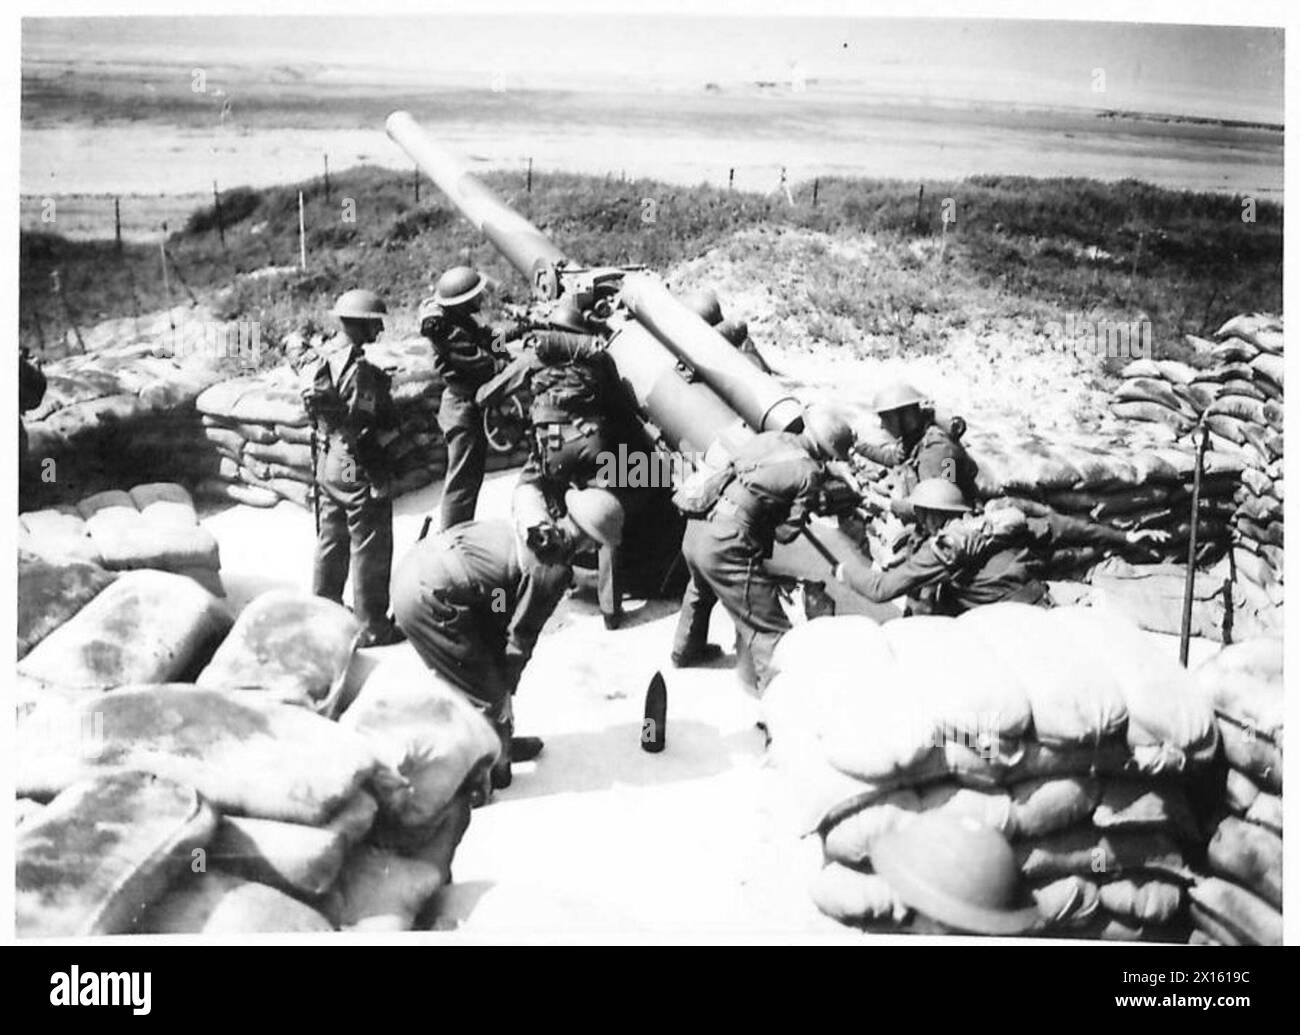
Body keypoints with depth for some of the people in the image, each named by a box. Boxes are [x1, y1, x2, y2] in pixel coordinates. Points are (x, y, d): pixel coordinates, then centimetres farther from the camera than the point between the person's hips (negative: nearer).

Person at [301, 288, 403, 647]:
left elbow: (316, 414, 10)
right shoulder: (363, 372, -22)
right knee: (369, 550, 3)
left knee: (330, 542, 21)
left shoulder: (318, 364, 2)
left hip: (327, 466, 8)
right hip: (361, 471, -8)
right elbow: (387, 426, -19)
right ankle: (372, 627, 11)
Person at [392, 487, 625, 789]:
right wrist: (505, 694, 8)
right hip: (428, 599, -10)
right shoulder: (553, 571, -13)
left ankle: (500, 744, 41)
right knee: (488, 695, 4)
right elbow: (521, 635, -6)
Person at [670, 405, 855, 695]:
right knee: (769, 627, -1)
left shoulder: (771, 437, 6)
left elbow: (731, 467, 15)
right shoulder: (808, 475, -10)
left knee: (703, 590, 38)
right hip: (726, 548, -8)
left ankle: (687, 650, 58)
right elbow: (785, 533, -8)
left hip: (696, 528, 9)